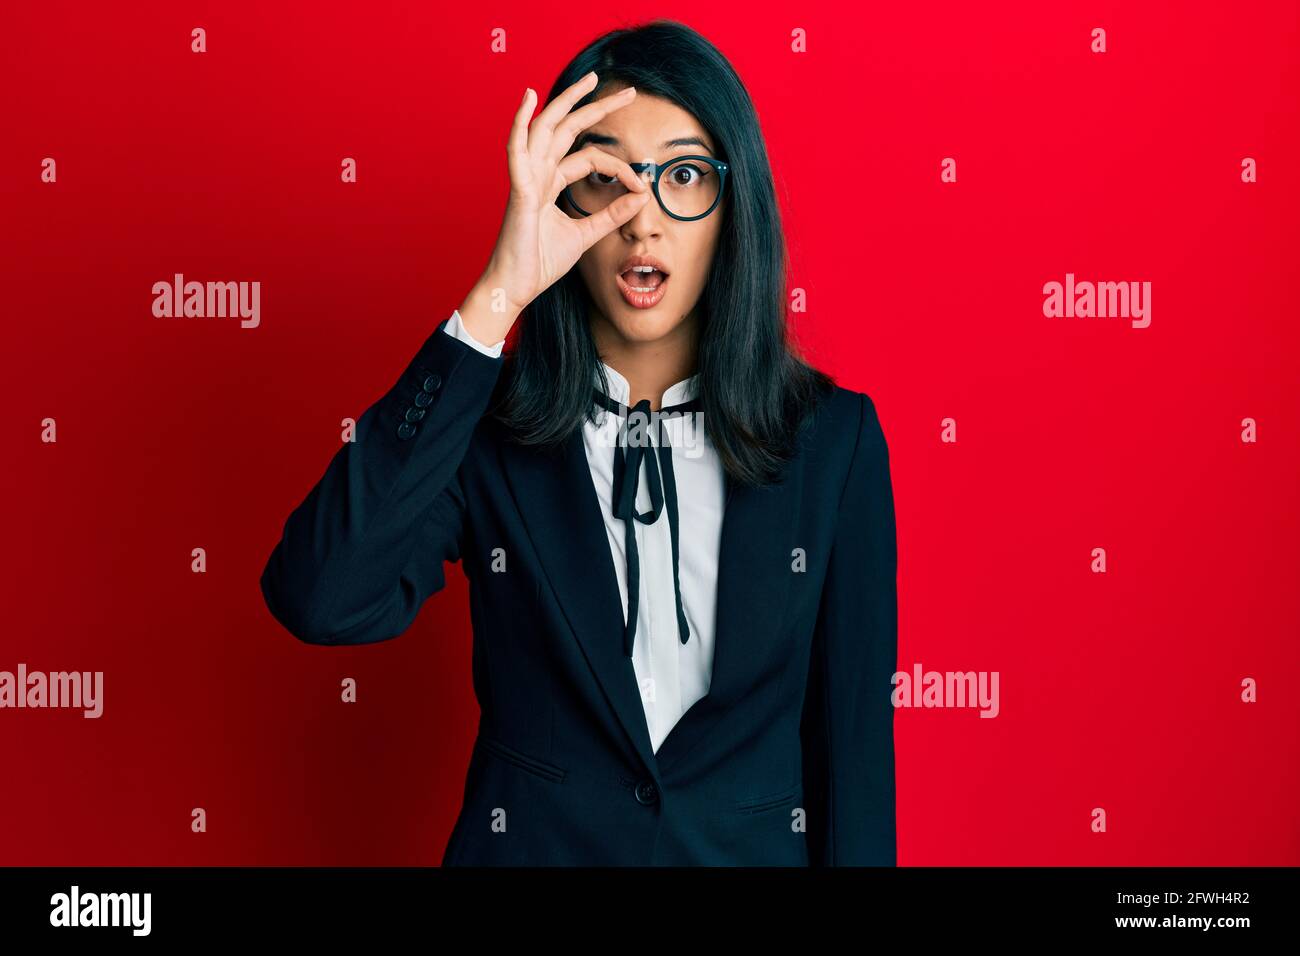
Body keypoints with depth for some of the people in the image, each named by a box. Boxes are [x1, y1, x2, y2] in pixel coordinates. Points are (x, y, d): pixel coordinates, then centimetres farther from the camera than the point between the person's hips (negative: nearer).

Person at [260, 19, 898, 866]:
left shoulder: (834, 439, -8)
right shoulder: (487, 428, -11)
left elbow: (856, 730, -5)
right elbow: (319, 602, -29)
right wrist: (494, 302, -30)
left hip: (756, 845, 1)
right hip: (532, 841, 0)